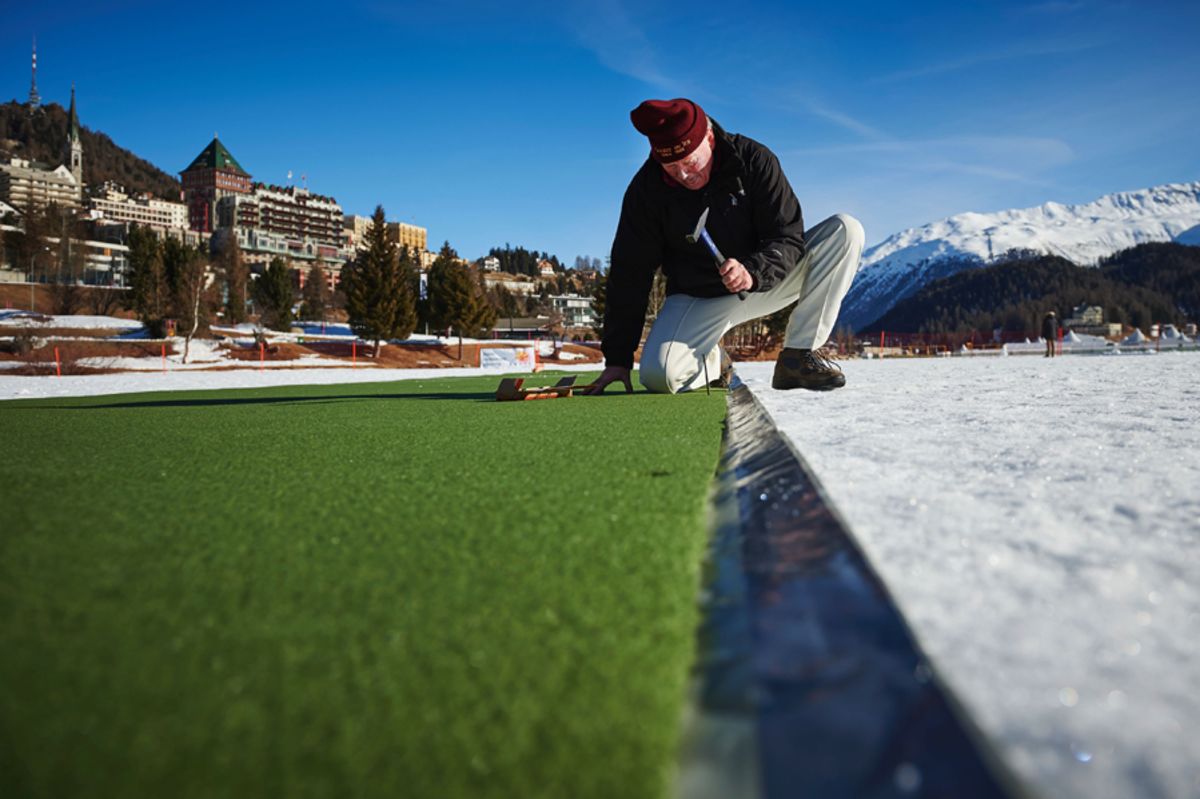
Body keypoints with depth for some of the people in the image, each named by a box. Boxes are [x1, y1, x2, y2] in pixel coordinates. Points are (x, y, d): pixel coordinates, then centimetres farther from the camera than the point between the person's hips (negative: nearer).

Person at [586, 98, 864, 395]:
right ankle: (711, 361, 9)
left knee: (845, 229, -20)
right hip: (697, 298, -1)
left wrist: (753, 272, -39)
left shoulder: (754, 161, -14)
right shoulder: (646, 188, -12)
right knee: (658, 375, -30)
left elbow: (789, 238, -15)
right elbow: (629, 274, -9)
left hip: (766, 282, 1)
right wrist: (618, 357, -11)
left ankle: (798, 355, -17)